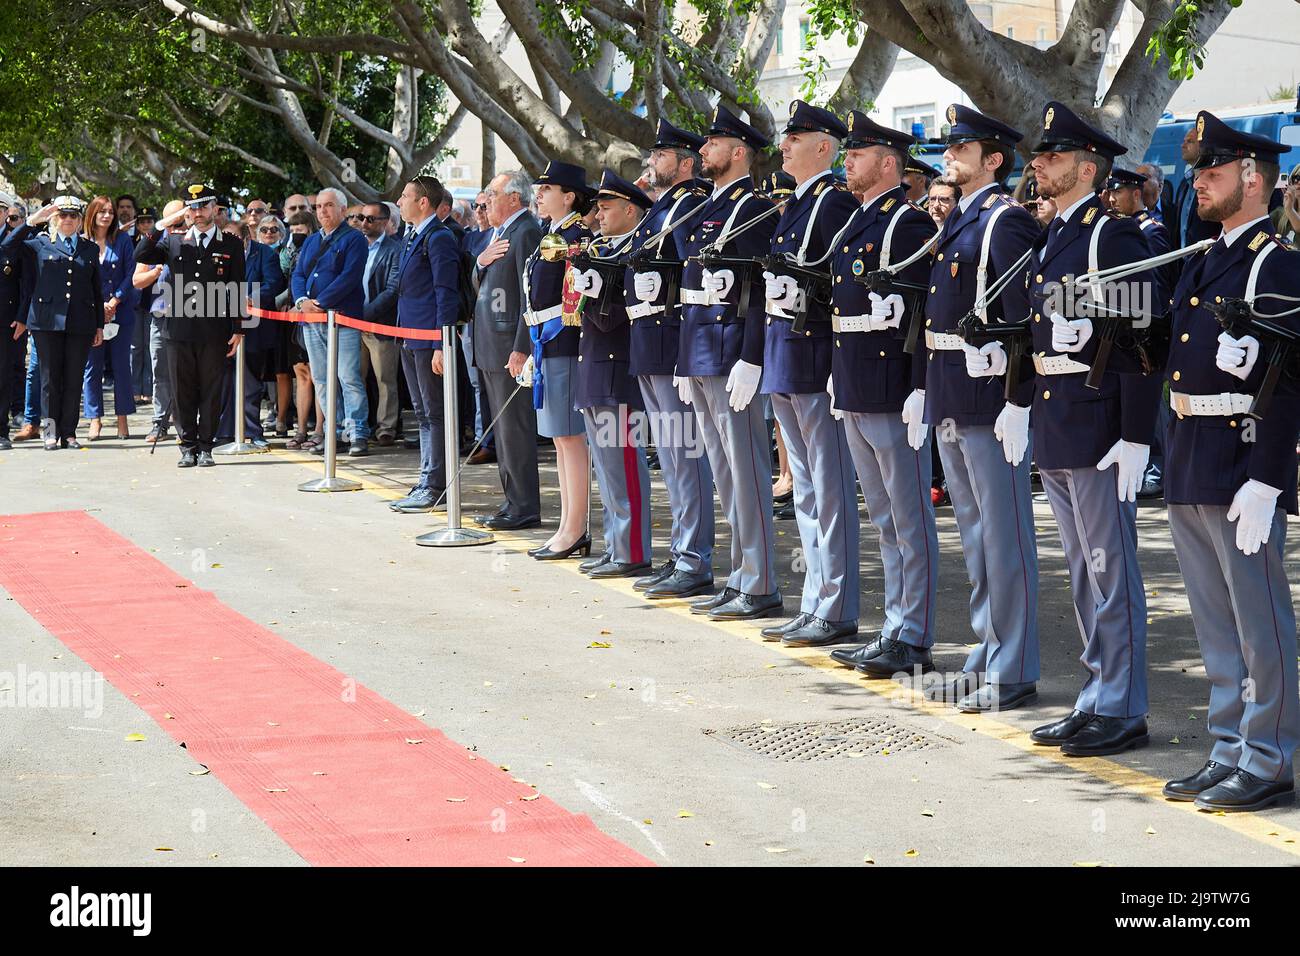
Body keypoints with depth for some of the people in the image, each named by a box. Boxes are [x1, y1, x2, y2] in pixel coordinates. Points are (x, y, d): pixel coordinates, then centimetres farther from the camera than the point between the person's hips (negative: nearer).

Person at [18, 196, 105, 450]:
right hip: (47, 321, -2)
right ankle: (50, 431, 7)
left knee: (74, 379, 2)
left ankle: (69, 432, 7)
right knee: (50, 378, 0)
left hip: (80, 323, 2)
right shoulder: (39, 243, 8)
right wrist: (32, 221, -6)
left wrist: (99, 325, 12)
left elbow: (97, 290, 16)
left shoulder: (90, 249, 14)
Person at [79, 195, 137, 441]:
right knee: (92, 367, 0)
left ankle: (122, 420, 7)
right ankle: (95, 419, 5)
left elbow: (130, 275, 1)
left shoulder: (123, 240, 4)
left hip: (121, 311, 0)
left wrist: (113, 302, -8)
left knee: (121, 365, 1)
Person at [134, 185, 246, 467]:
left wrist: (237, 330, 0)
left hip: (214, 331, -1)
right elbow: (141, 257, 0)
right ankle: (188, 447, 13)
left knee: (211, 391, 3)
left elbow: (237, 290, 5)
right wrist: (161, 226, -5)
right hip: (180, 329, 2)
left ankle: (206, 447, 10)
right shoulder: (174, 241, 11)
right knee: (183, 391, 5)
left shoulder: (231, 245, 6)